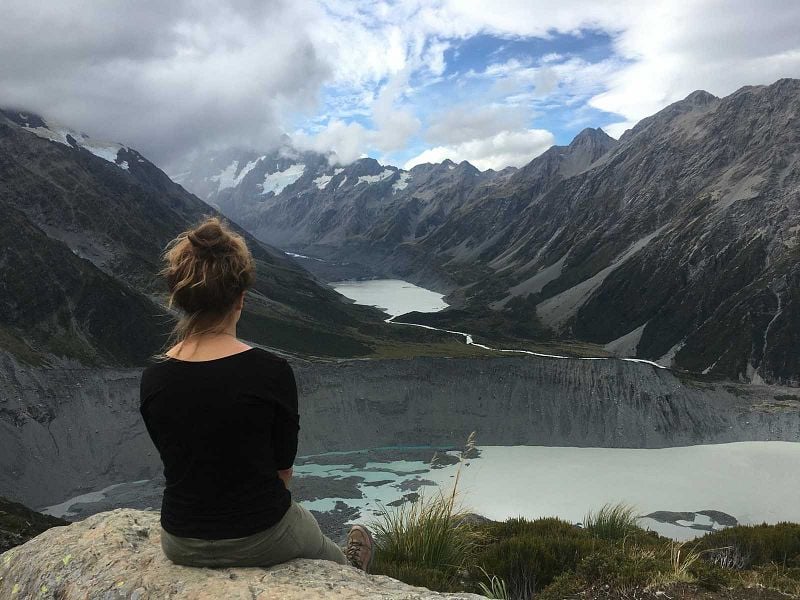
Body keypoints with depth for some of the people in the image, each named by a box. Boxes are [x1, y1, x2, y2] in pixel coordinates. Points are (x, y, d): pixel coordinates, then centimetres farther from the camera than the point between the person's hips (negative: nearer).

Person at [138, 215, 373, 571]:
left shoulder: (152, 378, -12)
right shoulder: (271, 371, -23)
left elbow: (178, 460, 1)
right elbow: (283, 469, -9)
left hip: (181, 546, 4)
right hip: (261, 541, -3)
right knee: (311, 536, 32)